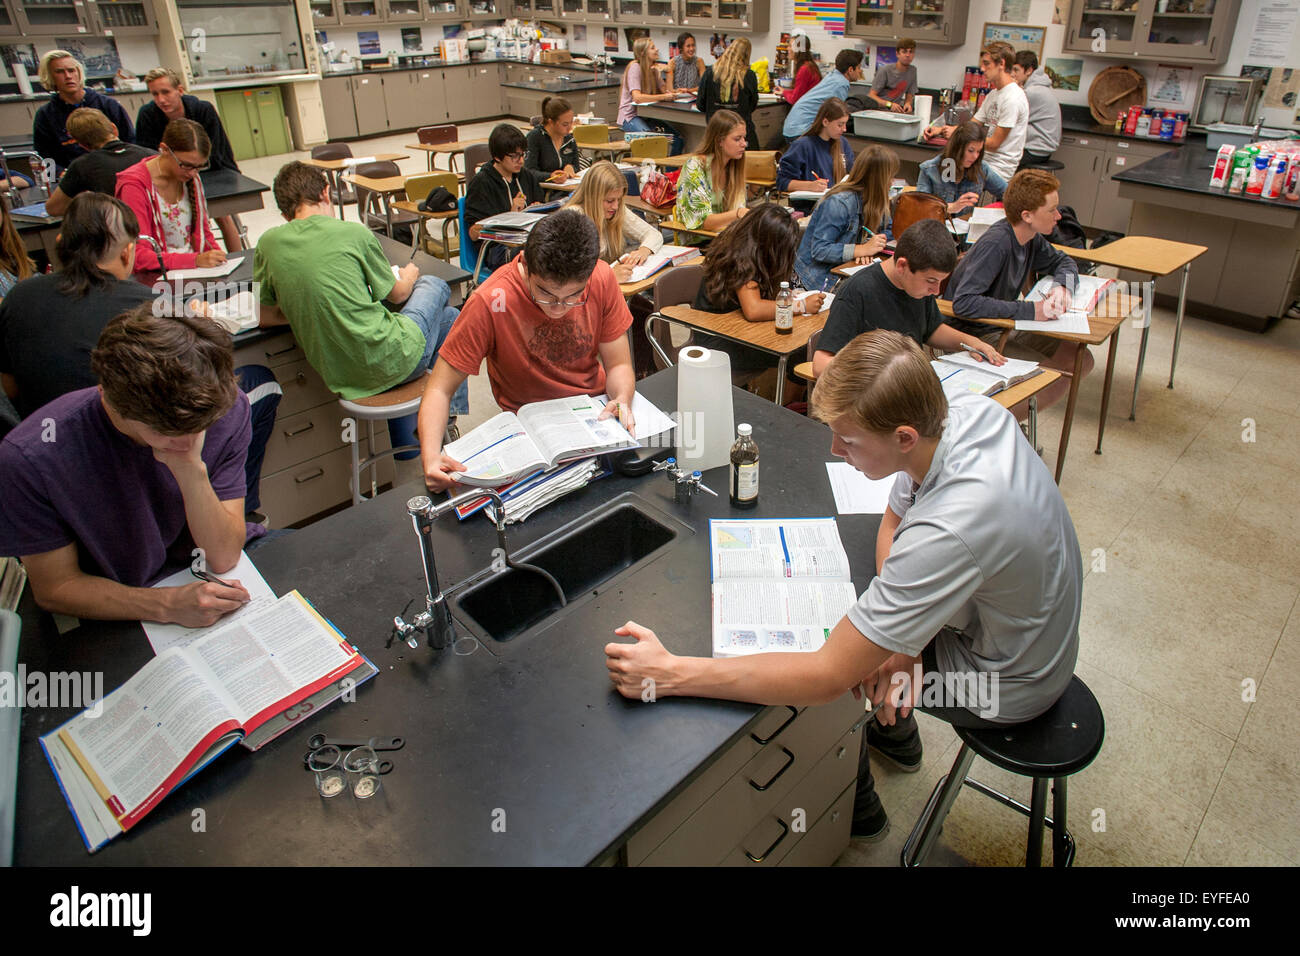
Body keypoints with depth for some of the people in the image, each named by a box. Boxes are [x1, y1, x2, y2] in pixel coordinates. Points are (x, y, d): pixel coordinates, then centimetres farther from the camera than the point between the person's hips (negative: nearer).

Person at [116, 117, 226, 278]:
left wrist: (218, 258, -2)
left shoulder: (191, 178, 8)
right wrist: (196, 260, -31)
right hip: (155, 279, -5)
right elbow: (139, 256, -19)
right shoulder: (134, 185, -13)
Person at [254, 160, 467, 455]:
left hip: (337, 376, 5)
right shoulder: (352, 232, -10)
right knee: (434, 285, 23)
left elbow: (263, 315, 8)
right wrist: (410, 275, 28)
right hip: (387, 361, -5)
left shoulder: (268, 243, 2)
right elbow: (397, 293, 4)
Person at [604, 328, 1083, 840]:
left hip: (1003, 681, -7)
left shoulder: (948, 530, -43)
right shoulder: (969, 410, -17)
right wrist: (898, 641, -14)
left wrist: (669, 673, -34)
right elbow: (893, 522, -2)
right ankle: (894, 730, 46)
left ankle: (856, 812, 30)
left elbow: (826, 678, -37)